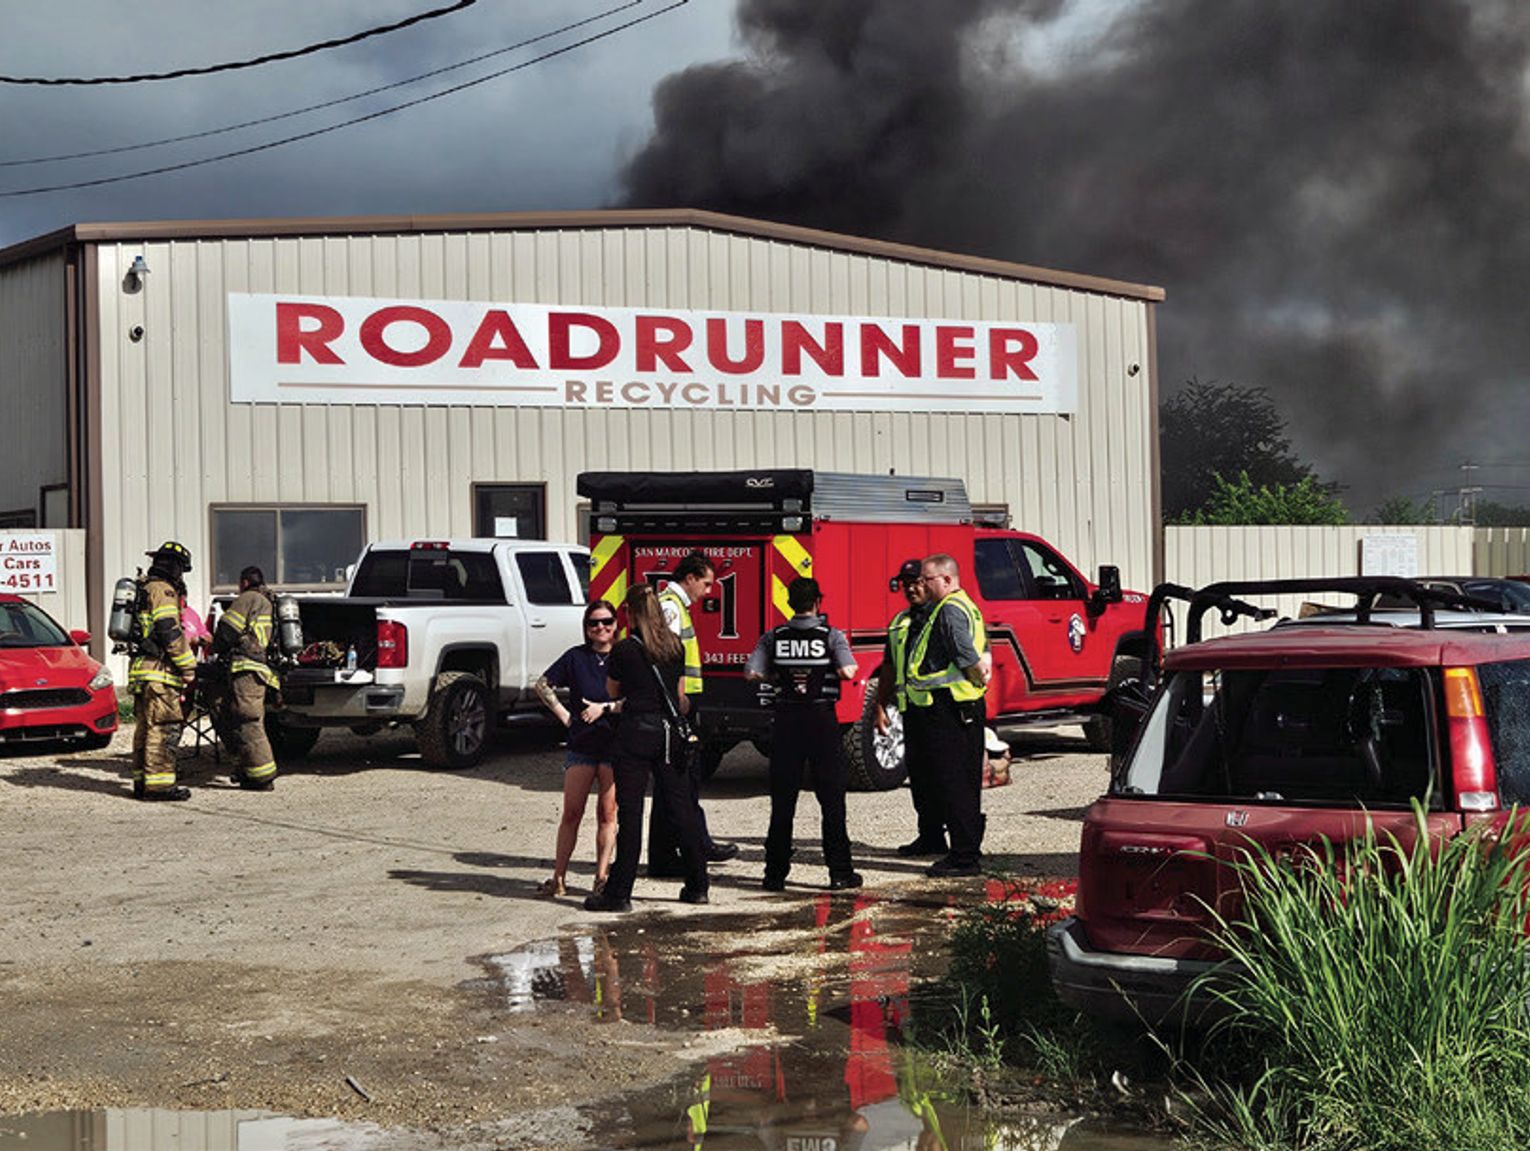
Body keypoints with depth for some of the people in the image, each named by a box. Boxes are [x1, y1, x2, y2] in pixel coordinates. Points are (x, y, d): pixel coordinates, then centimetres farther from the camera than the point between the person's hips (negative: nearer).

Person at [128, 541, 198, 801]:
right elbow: (170, 633, -17)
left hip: (141, 670, 10)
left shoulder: (145, 590, 22)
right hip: (159, 671, -10)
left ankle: (142, 780, 16)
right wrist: (189, 665, -11)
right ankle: (159, 783, -14)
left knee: (145, 726, 13)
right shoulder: (163, 591, -10)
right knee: (164, 727, -11)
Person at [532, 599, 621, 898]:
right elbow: (543, 685, 14)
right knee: (571, 814, 1)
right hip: (581, 745, 1)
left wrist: (605, 708, -12)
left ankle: (601, 877, 6)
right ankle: (559, 877, 6)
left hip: (615, 746, -1)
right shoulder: (576, 657, 5)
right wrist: (564, 714, 6)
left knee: (607, 814, 0)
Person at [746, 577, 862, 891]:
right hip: (822, 720, -2)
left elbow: (753, 672, -8)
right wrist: (830, 672, 4)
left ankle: (775, 873, 8)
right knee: (832, 799, 4)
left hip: (785, 720, 2)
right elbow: (848, 671, -18)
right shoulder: (831, 635, -5)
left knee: (782, 801, 7)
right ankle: (840, 872, 4)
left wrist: (779, 678, 9)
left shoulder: (774, 638, 2)